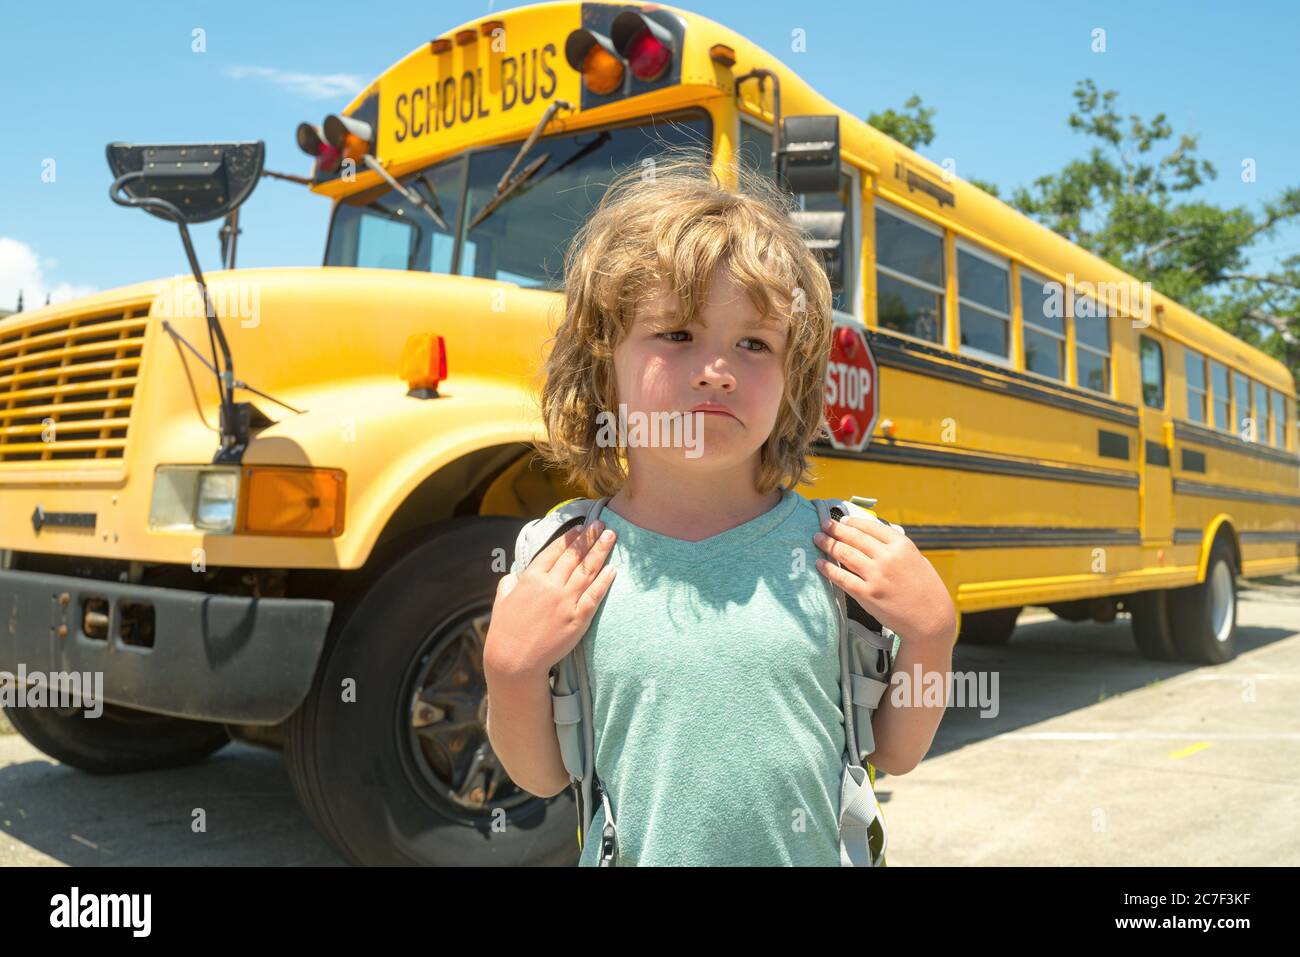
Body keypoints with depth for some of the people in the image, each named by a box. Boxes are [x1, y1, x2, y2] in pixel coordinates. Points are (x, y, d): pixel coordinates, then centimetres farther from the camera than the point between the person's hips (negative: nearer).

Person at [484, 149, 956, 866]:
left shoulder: (837, 552, -12)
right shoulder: (564, 567, -13)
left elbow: (895, 754, -1)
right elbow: (541, 777, -2)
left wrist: (930, 632, -15)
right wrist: (508, 669, -18)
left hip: (816, 855, 1)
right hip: (632, 857, 0)